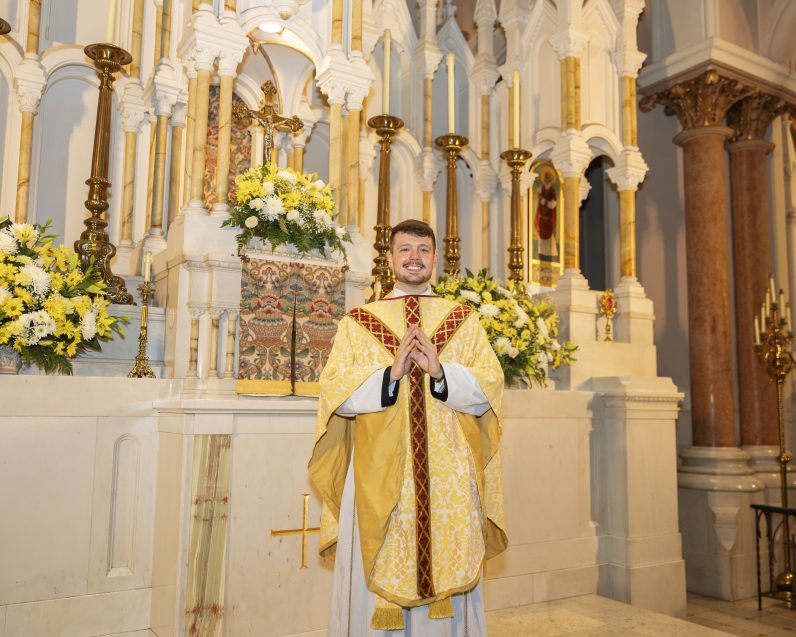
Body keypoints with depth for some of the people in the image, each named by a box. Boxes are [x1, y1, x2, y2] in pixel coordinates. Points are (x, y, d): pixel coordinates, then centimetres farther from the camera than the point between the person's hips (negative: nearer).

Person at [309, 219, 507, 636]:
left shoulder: (465, 321, 11)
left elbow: (489, 390, 1)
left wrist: (440, 370, -15)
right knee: (377, 592, 4)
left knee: (447, 587, 7)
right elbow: (335, 393, -2)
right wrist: (391, 373, -15)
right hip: (378, 480, 0)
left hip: (449, 481, 1)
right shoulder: (357, 323, 9)